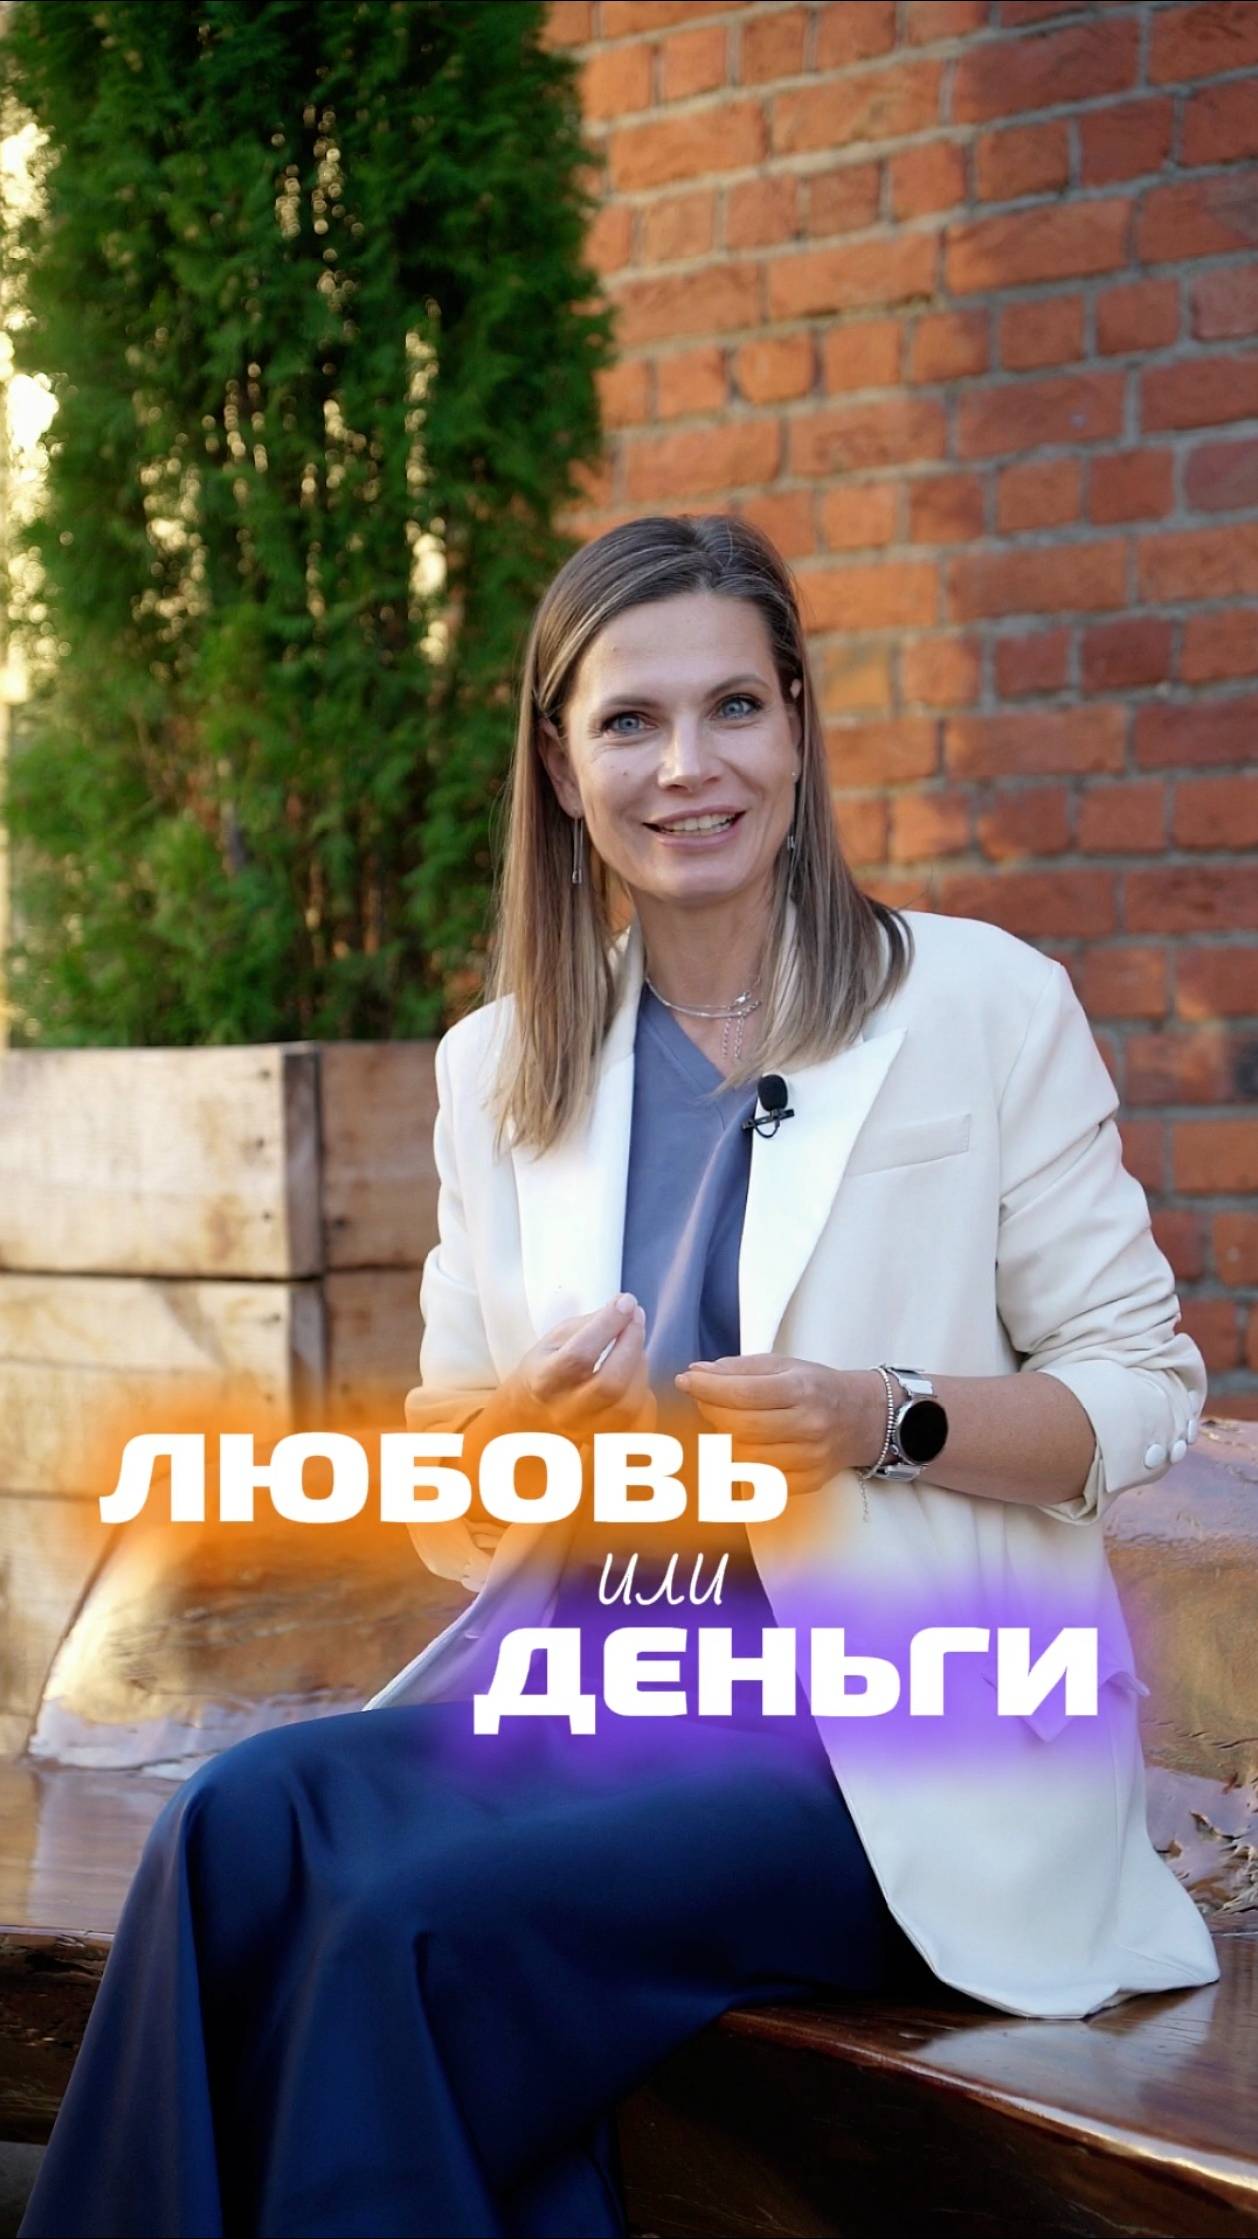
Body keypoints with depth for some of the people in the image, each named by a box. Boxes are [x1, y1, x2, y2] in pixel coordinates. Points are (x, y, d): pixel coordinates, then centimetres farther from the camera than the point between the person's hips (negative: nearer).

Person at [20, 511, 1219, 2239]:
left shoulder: (983, 1006, 0)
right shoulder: (496, 1068, 12)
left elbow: (1145, 1387, 1)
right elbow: (446, 1500, 15)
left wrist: (886, 1421, -17)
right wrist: (519, 1436, -10)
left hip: (902, 1714, -4)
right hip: (587, 1677, 4)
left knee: (420, 1918, -27)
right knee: (241, 1824, -26)